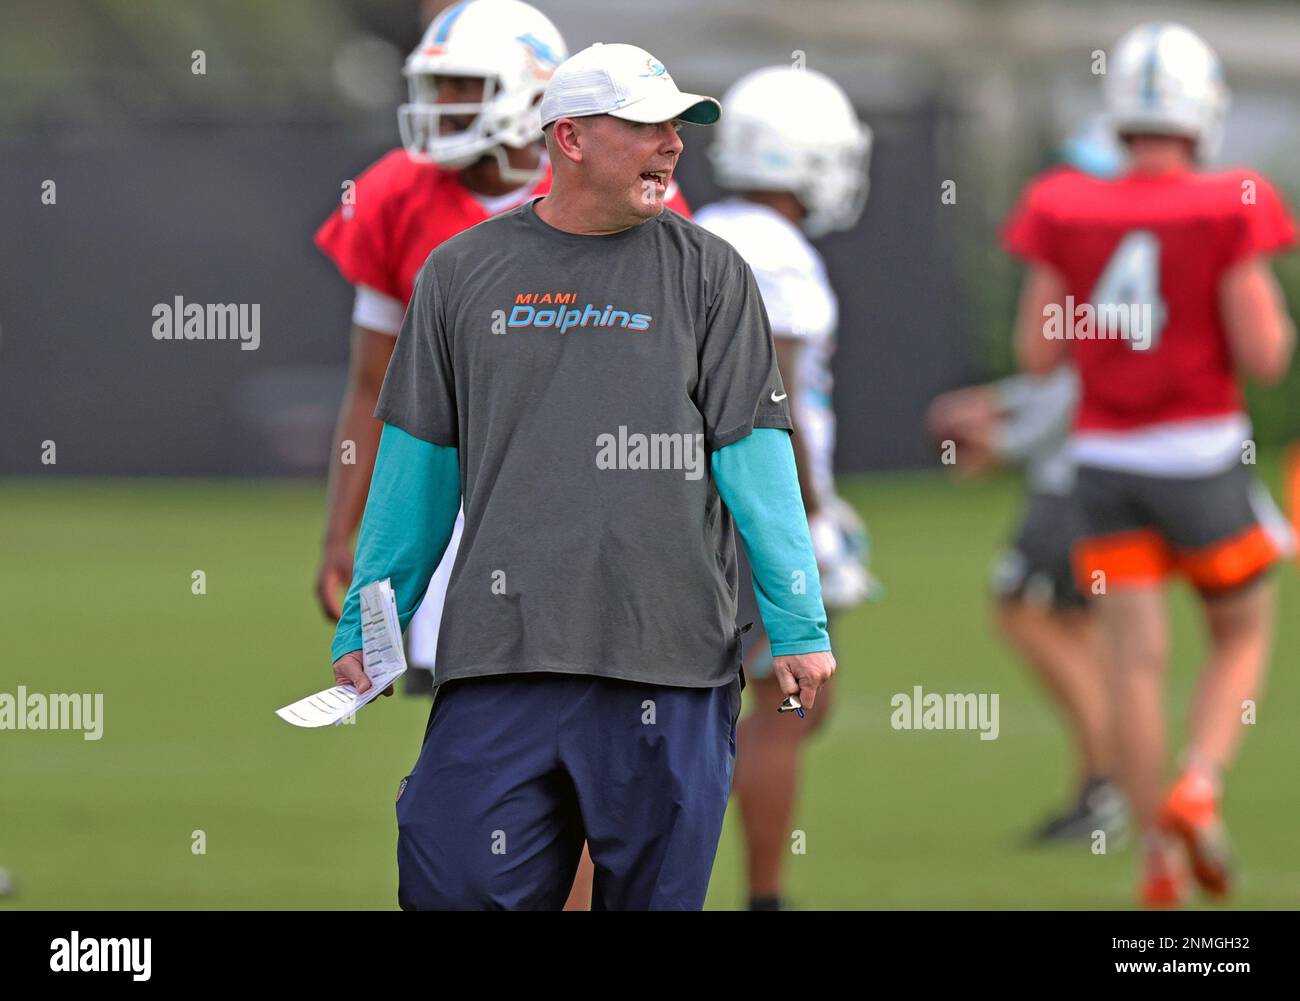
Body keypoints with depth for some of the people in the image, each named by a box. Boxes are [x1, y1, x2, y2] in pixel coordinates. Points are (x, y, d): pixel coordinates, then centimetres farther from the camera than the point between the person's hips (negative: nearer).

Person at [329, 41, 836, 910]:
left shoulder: (708, 275, 8)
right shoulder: (462, 274, 10)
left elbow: (754, 455, 4)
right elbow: (417, 465, 15)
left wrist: (799, 624, -3)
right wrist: (365, 627, 12)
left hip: (671, 659, 0)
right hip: (499, 657, 0)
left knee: (654, 893, 3)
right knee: (455, 883, -9)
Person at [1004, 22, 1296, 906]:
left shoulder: (1068, 212, -2)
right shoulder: (1228, 213, -12)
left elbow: (1037, 354, 1)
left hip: (1105, 460, 3)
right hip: (1202, 454, -3)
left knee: (1136, 658, 6)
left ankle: (1159, 850, 4)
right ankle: (1199, 788, -7)